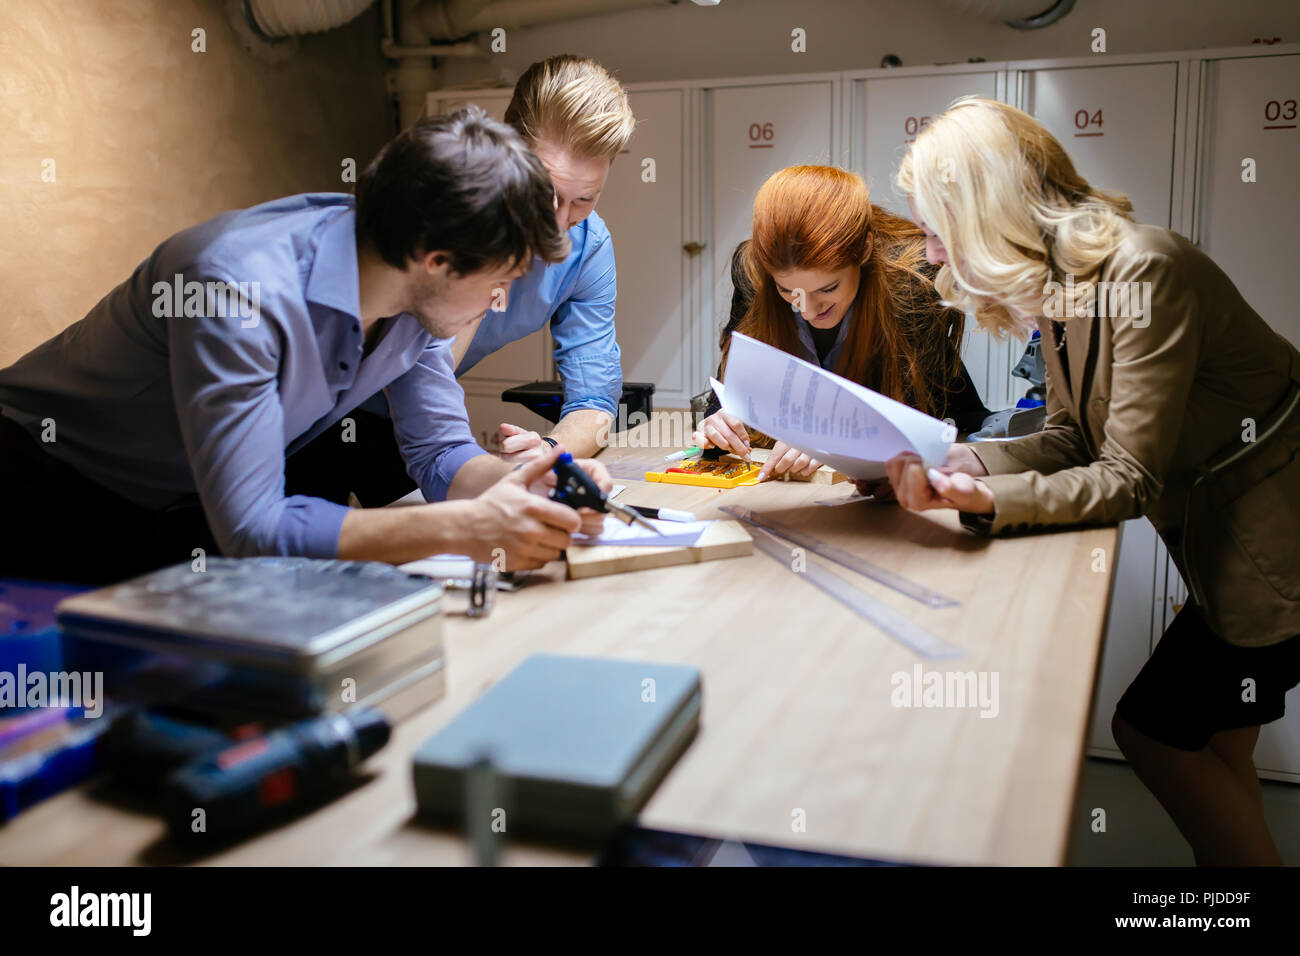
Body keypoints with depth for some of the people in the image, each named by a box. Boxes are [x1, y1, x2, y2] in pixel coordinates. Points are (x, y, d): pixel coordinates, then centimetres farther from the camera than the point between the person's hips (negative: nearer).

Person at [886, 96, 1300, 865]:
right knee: (1211, 746, 15)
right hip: (1222, 530, 8)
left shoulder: (1141, 274, -27)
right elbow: (1074, 438, 1)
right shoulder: (1059, 283, 0)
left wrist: (986, 501, -39)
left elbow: (1130, 479, -26)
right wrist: (971, 462, -16)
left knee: (1155, 728, -2)